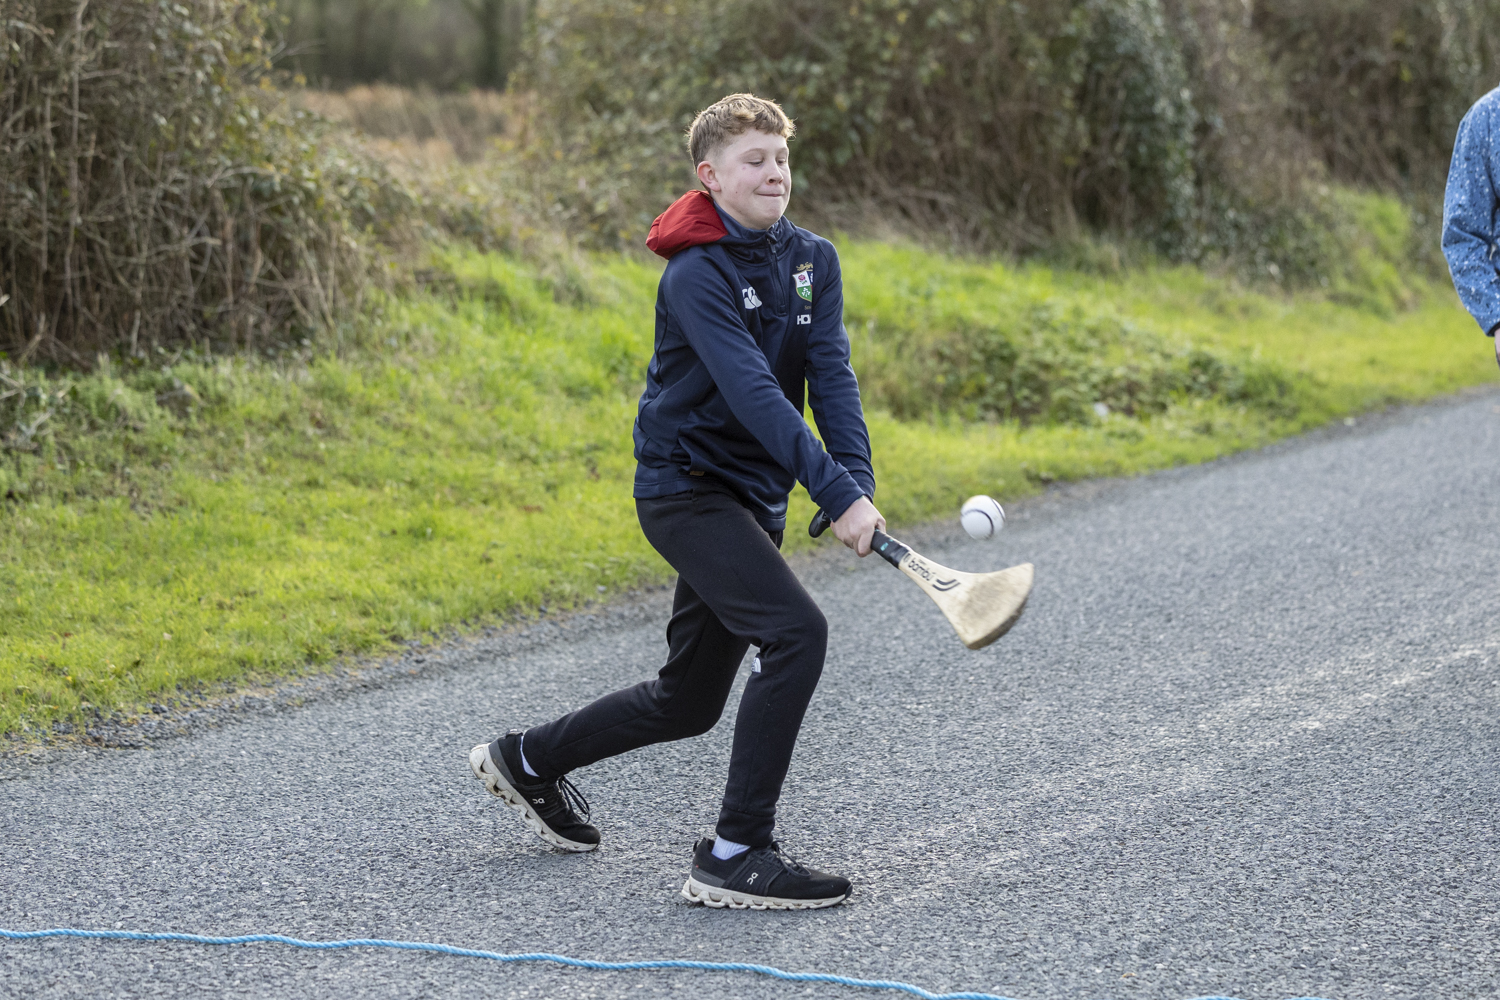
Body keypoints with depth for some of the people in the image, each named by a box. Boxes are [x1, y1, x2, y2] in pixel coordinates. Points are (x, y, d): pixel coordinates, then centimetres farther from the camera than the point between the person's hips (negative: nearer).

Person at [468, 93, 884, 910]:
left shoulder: (812, 261, 5)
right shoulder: (695, 274, -18)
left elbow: (831, 376, -7)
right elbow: (754, 393, -28)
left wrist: (858, 479, -24)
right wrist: (836, 496, -36)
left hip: (750, 497, 8)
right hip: (684, 484, -8)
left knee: (688, 701, 15)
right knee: (795, 632, -25)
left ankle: (528, 760, 37)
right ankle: (734, 855, -20)